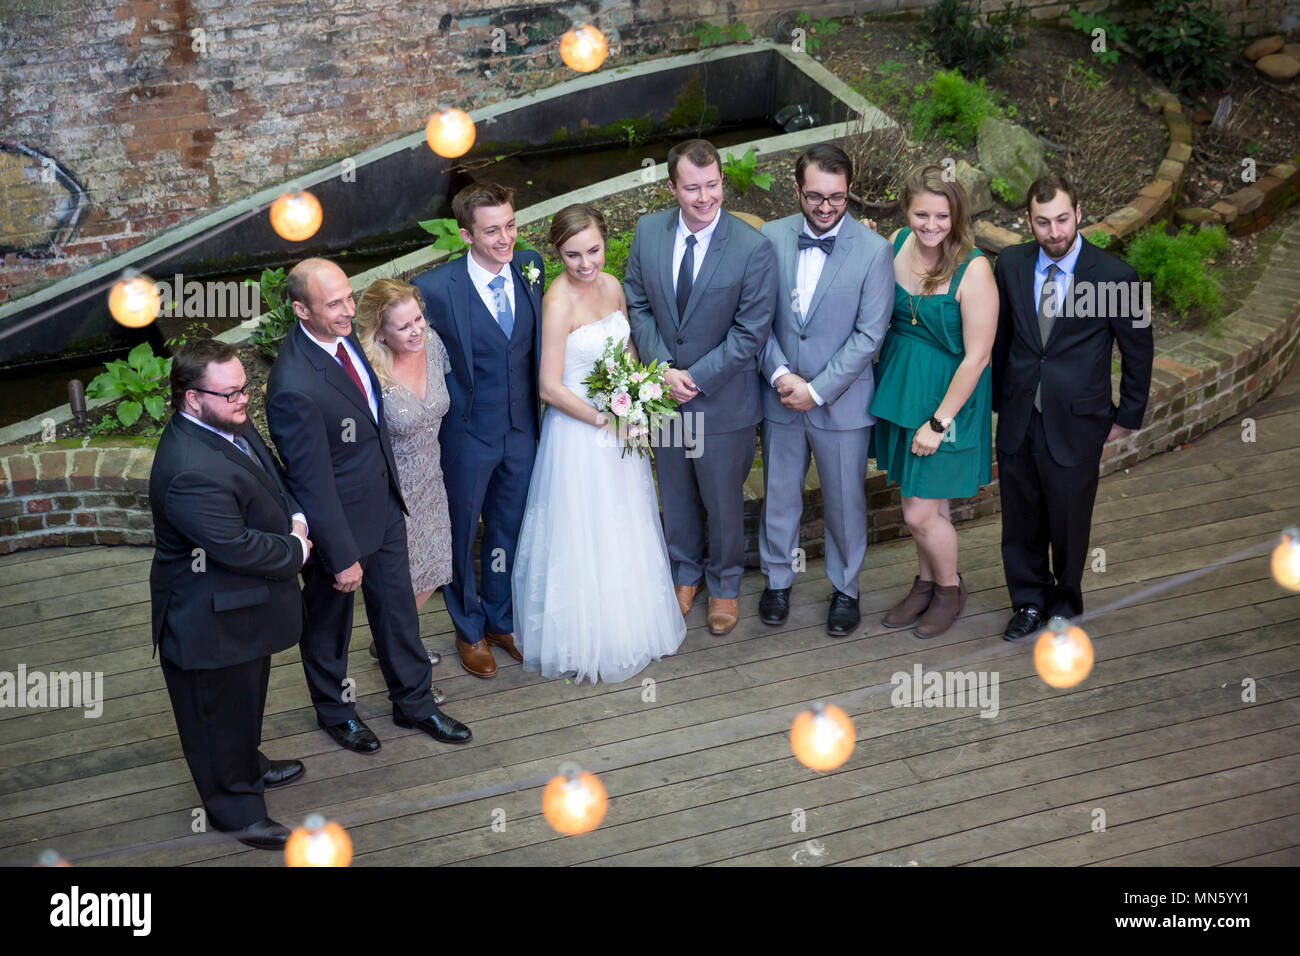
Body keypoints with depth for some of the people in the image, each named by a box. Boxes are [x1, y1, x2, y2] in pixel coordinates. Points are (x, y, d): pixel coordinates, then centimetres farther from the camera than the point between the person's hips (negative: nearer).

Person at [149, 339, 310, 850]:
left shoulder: (230, 422, -5)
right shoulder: (191, 472, -37)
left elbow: (273, 476, 11)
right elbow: (237, 547, -33)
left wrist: (295, 519, -7)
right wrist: (295, 550, -16)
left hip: (246, 601, 10)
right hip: (211, 618, -10)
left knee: (247, 695, 31)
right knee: (221, 708, 13)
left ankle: (247, 764, 55)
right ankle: (235, 808, 33)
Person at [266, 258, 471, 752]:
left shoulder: (340, 333, -9)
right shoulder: (295, 387, -35)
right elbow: (312, 481, -27)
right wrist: (342, 558, -19)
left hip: (384, 501, 7)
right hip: (336, 515, -7)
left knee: (397, 606, 22)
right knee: (329, 622, 20)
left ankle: (414, 703, 43)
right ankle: (335, 709, 45)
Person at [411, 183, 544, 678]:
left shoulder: (530, 267, -7)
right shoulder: (435, 288, -23)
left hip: (522, 431, 4)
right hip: (466, 434, -4)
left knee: (509, 530, 22)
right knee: (460, 535, 16)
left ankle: (501, 621, 44)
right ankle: (470, 631, 39)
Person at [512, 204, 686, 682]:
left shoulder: (611, 285, -2)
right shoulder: (559, 303, -22)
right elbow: (551, 388, -21)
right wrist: (605, 421, -18)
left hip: (618, 424, 7)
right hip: (578, 430, -7)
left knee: (625, 529, 21)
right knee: (585, 538, 6)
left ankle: (628, 625, 41)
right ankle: (587, 641, 25)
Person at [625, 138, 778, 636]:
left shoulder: (753, 248, -19)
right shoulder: (648, 231, -7)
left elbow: (750, 332, -17)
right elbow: (637, 304, 0)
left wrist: (696, 378, -19)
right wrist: (662, 368, -13)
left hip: (723, 398, -3)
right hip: (663, 390, 4)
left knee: (723, 500, 14)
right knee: (676, 494, 22)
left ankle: (724, 583, 38)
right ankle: (685, 571, 45)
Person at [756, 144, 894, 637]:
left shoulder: (873, 250, -12)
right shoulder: (771, 237, -3)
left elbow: (868, 334, -13)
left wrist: (817, 390, -16)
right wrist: (779, 374, -14)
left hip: (841, 401, -2)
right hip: (780, 395, 2)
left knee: (845, 501, 11)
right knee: (778, 494, 16)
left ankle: (845, 588, 31)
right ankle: (778, 580, 36)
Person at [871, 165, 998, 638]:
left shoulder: (973, 270, -23)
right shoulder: (896, 244, -4)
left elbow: (976, 356, -19)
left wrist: (939, 421, -16)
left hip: (947, 395, -5)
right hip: (900, 384, 5)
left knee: (920, 513, 1)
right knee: (925, 501, 19)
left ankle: (950, 588, 29)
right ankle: (926, 583, 41)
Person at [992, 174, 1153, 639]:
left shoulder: (1114, 275, -12)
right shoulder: (1010, 264, -2)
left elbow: (1138, 351, -1)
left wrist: (1128, 417, 3)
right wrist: (998, 399, 11)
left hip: (1075, 422, -3)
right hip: (1018, 420, 3)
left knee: (1068, 521, 11)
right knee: (1021, 518, 15)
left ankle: (1065, 599, 36)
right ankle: (1030, 602, 35)